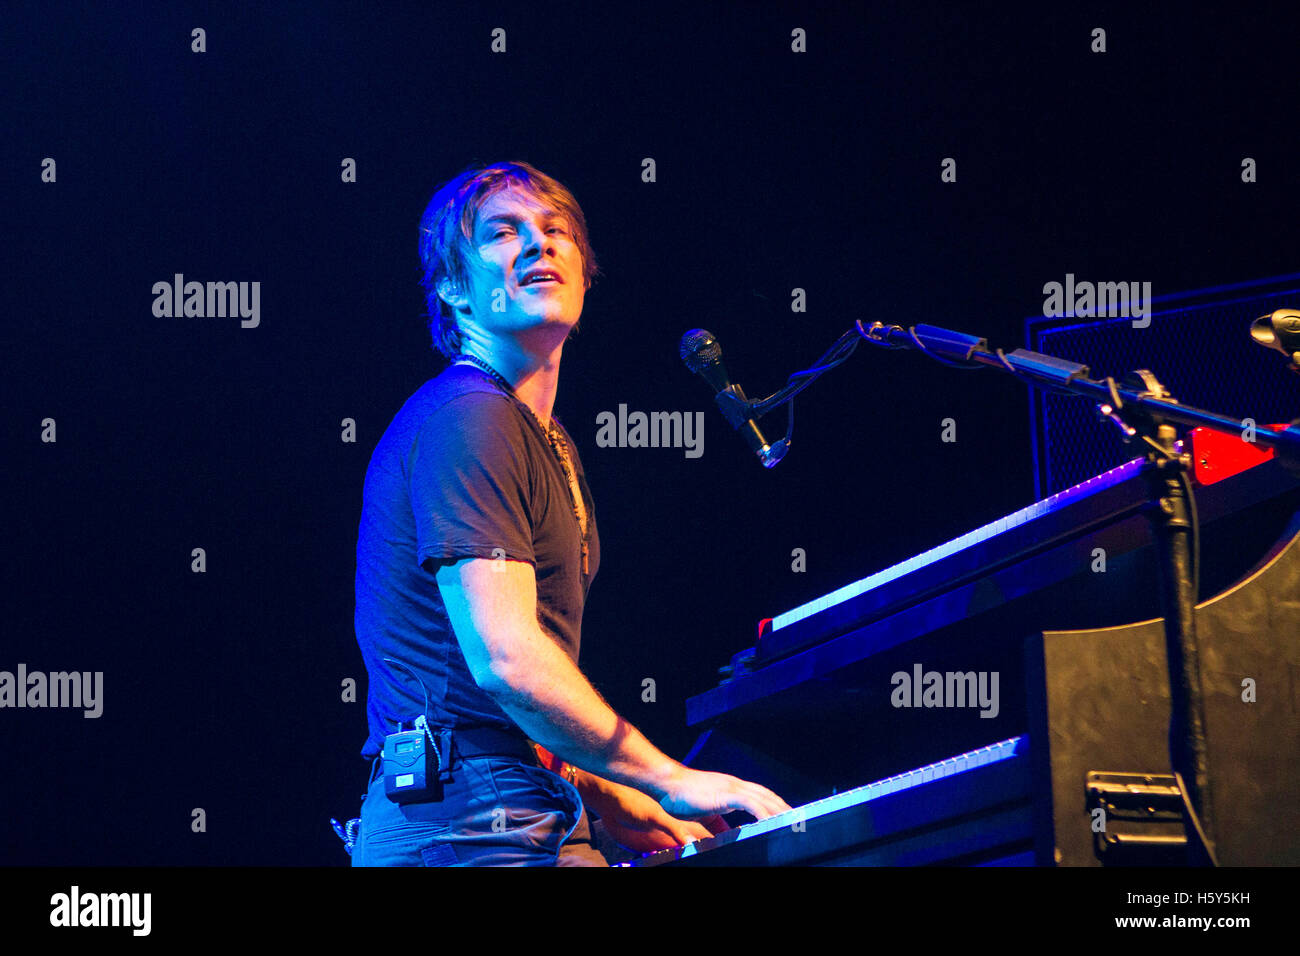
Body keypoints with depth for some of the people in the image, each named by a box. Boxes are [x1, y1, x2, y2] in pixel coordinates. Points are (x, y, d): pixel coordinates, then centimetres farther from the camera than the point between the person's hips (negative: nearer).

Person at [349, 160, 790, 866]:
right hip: (473, 832, -10)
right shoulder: (467, 417, -10)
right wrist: (672, 781, -14)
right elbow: (506, 661, -20)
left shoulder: (553, 448, 24)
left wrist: (613, 806, 15)